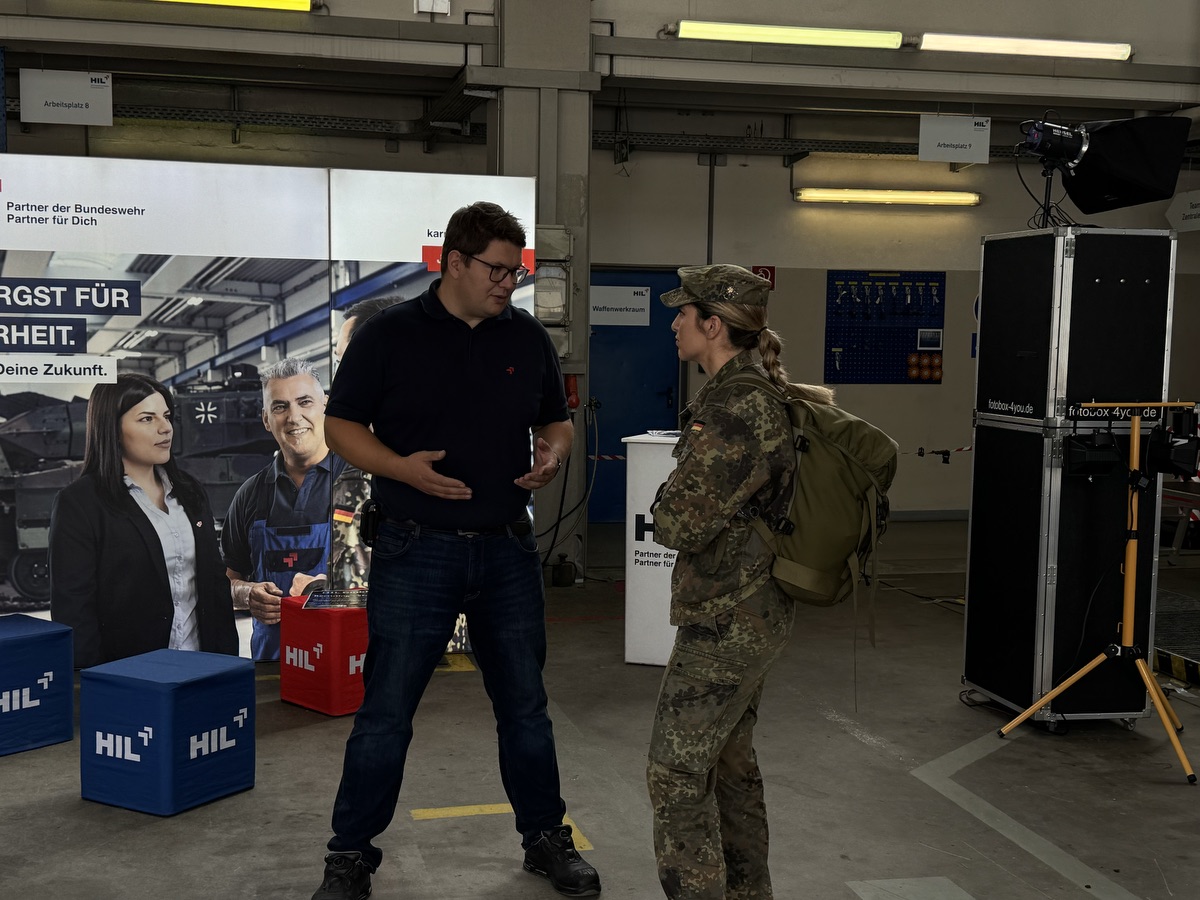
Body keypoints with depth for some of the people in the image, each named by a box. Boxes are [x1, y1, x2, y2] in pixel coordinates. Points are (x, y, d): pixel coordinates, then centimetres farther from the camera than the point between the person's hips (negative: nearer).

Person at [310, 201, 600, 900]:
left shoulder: (529, 339, 8)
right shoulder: (390, 336, -4)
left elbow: (557, 422, 17)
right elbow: (342, 425, -2)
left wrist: (552, 456, -6)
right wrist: (402, 467, -19)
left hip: (509, 551, 4)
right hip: (418, 551, -3)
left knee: (525, 705, 14)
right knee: (386, 710, 2)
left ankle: (546, 838, 30)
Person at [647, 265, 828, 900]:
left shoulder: (736, 410, -23)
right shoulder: (756, 393, 8)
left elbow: (677, 523, -22)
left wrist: (674, 491, -2)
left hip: (724, 619, -10)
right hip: (753, 611, 10)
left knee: (676, 773, -3)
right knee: (730, 760, 21)